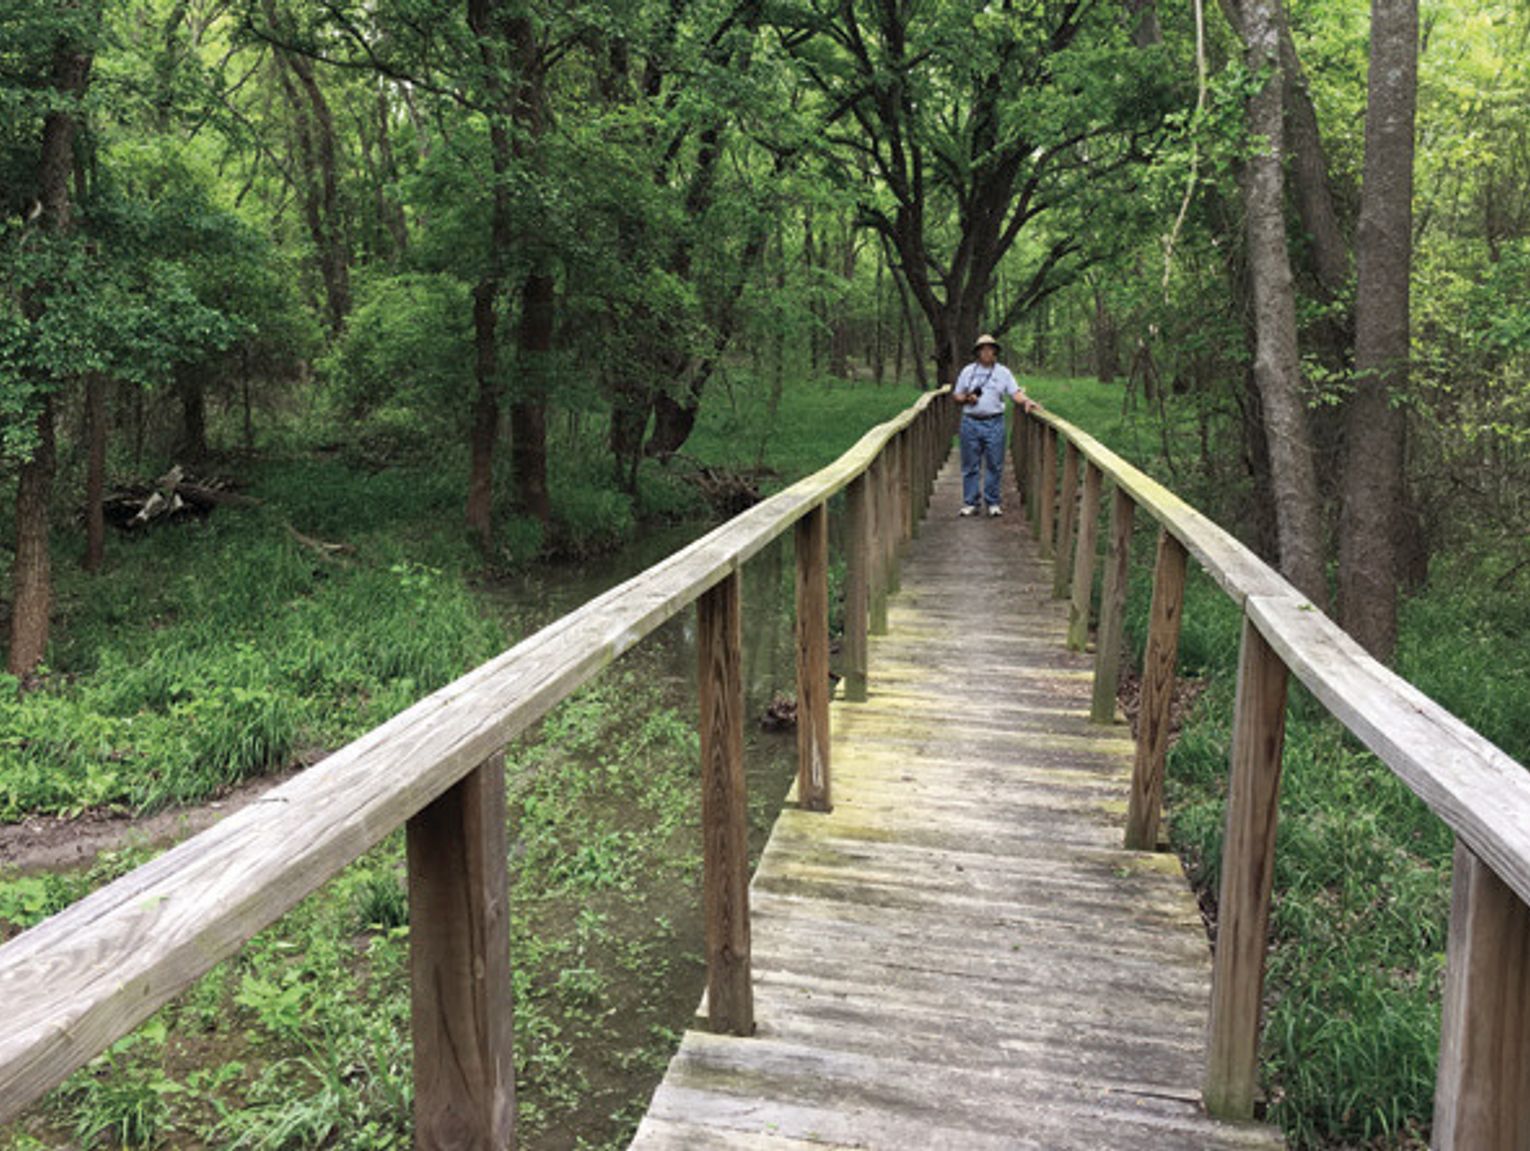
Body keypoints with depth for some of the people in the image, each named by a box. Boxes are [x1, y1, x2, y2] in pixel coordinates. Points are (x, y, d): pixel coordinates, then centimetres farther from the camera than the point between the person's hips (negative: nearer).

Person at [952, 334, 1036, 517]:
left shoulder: (1003, 372, 7)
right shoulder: (967, 371, 10)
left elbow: (1015, 393, -1)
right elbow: (956, 395, 11)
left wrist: (1026, 400, -21)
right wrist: (966, 399, -9)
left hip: (994, 424, -1)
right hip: (971, 423, 1)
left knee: (994, 465, 1)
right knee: (970, 466, 4)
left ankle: (993, 503, 10)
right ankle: (970, 503, 11)